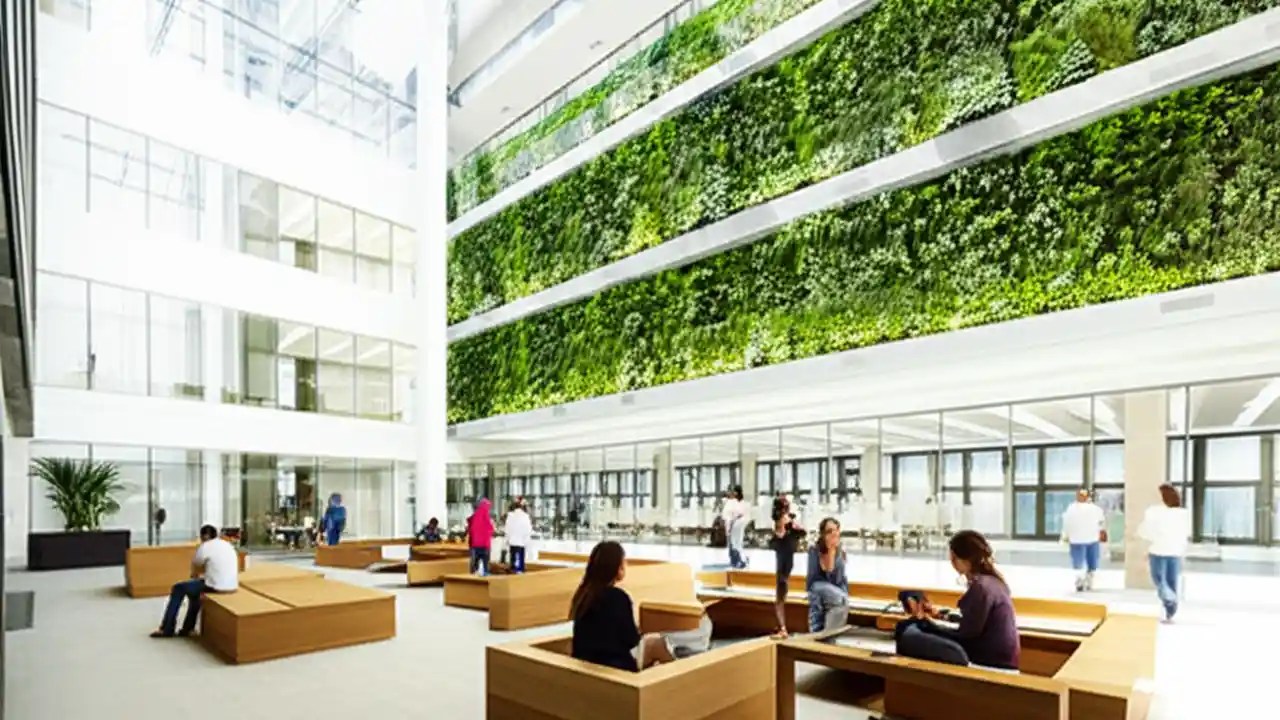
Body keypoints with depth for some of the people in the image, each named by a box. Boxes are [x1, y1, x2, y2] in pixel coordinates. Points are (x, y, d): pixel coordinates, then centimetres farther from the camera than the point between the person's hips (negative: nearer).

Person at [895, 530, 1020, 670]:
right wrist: (939, 614, 16)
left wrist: (925, 621, -8)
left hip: (992, 661, -9)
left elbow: (965, 635, -17)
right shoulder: (992, 580, 9)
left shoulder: (981, 587, -20)